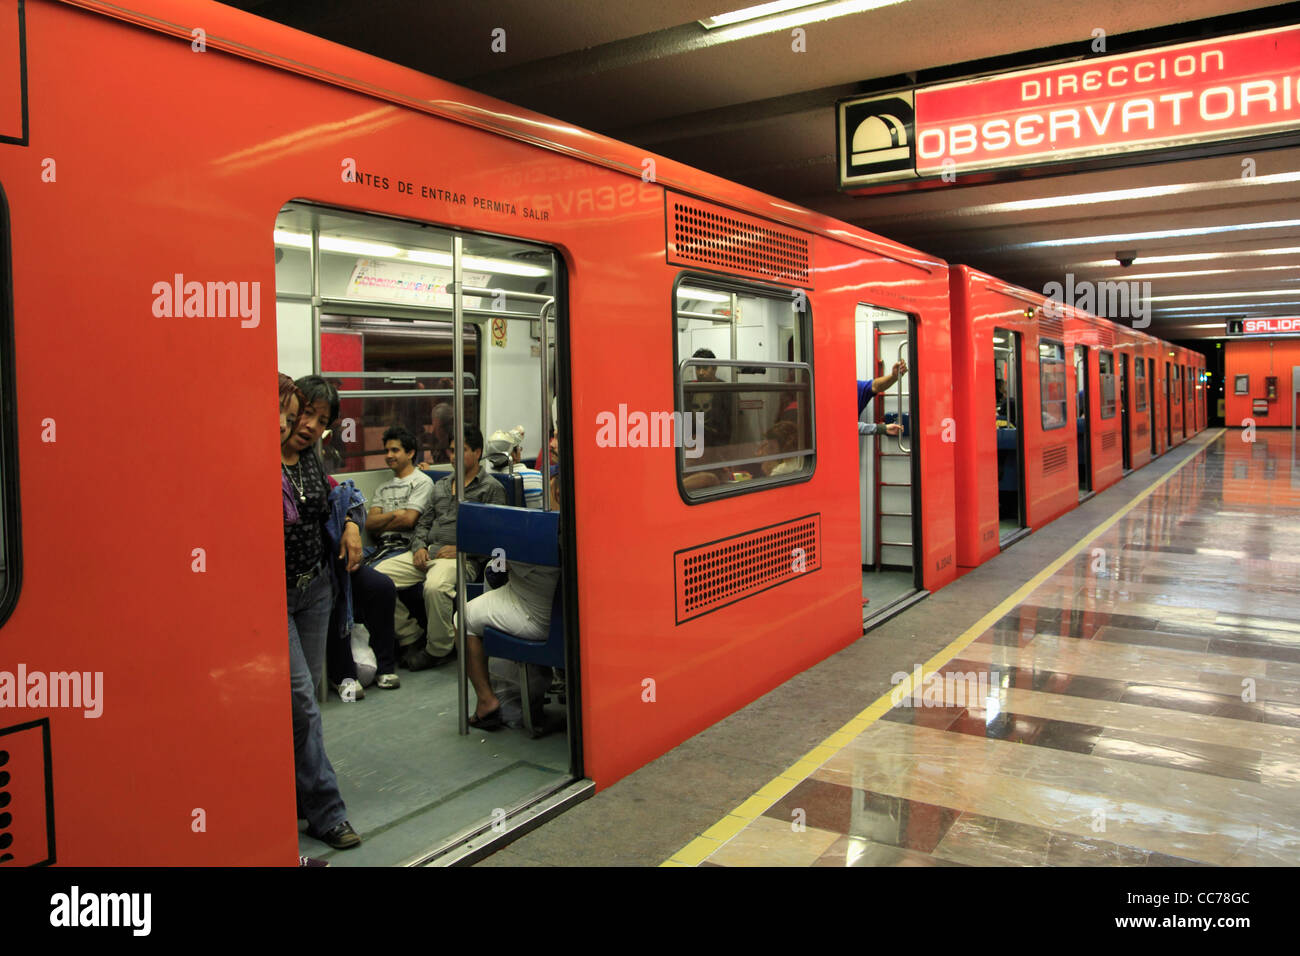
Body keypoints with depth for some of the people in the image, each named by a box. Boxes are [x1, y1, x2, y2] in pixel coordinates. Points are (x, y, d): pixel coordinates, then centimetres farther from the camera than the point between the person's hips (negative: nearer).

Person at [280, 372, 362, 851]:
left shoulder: (312, 459, 8)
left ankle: (297, 796, 27)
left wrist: (352, 524, 5)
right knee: (301, 700, -6)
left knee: (306, 694, 13)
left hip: (315, 587, 7)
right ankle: (325, 811, 4)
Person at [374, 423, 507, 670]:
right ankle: (410, 635, -2)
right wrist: (419, 546, 2)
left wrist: (461, 548, -15)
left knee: (435, 586, -38)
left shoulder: (491, 488, 4)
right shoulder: (440, 486, 25)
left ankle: (439, 649, -14)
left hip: (462, 557, -7)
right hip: (427, 552, 7)